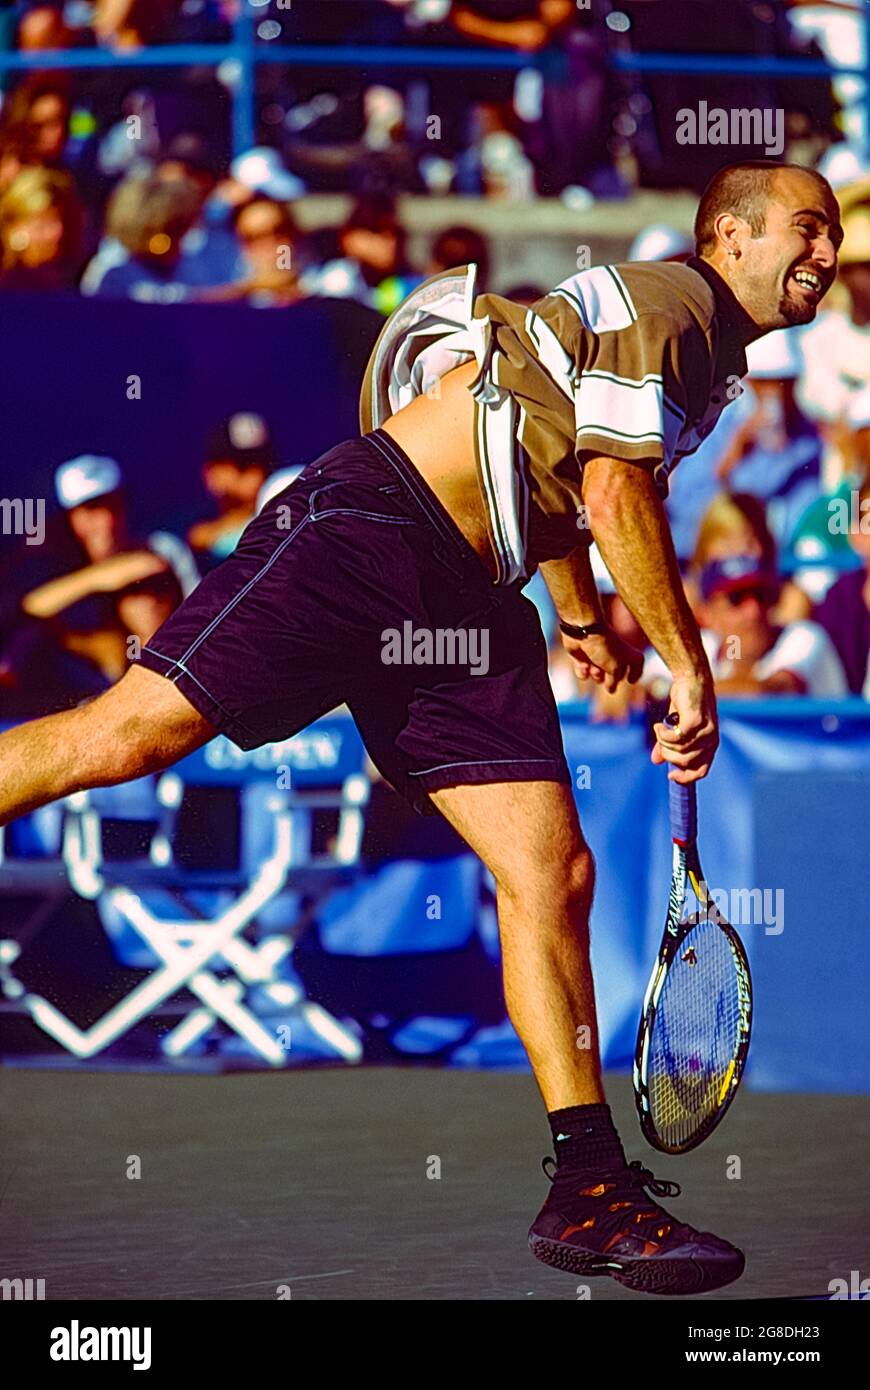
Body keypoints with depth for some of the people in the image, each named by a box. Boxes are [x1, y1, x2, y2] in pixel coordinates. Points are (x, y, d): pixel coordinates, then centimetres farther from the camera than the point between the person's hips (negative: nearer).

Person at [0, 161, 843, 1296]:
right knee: (129, 736, -17)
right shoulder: (660, 300, -6)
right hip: (368, 522, -9)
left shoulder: (710, 361, 23)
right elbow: (615, 494, -13)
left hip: (467, 606, 9)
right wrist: (688, 667, -6)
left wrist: (582, 619, 47)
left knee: (555, 872, -3)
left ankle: (590, 1191, -4)